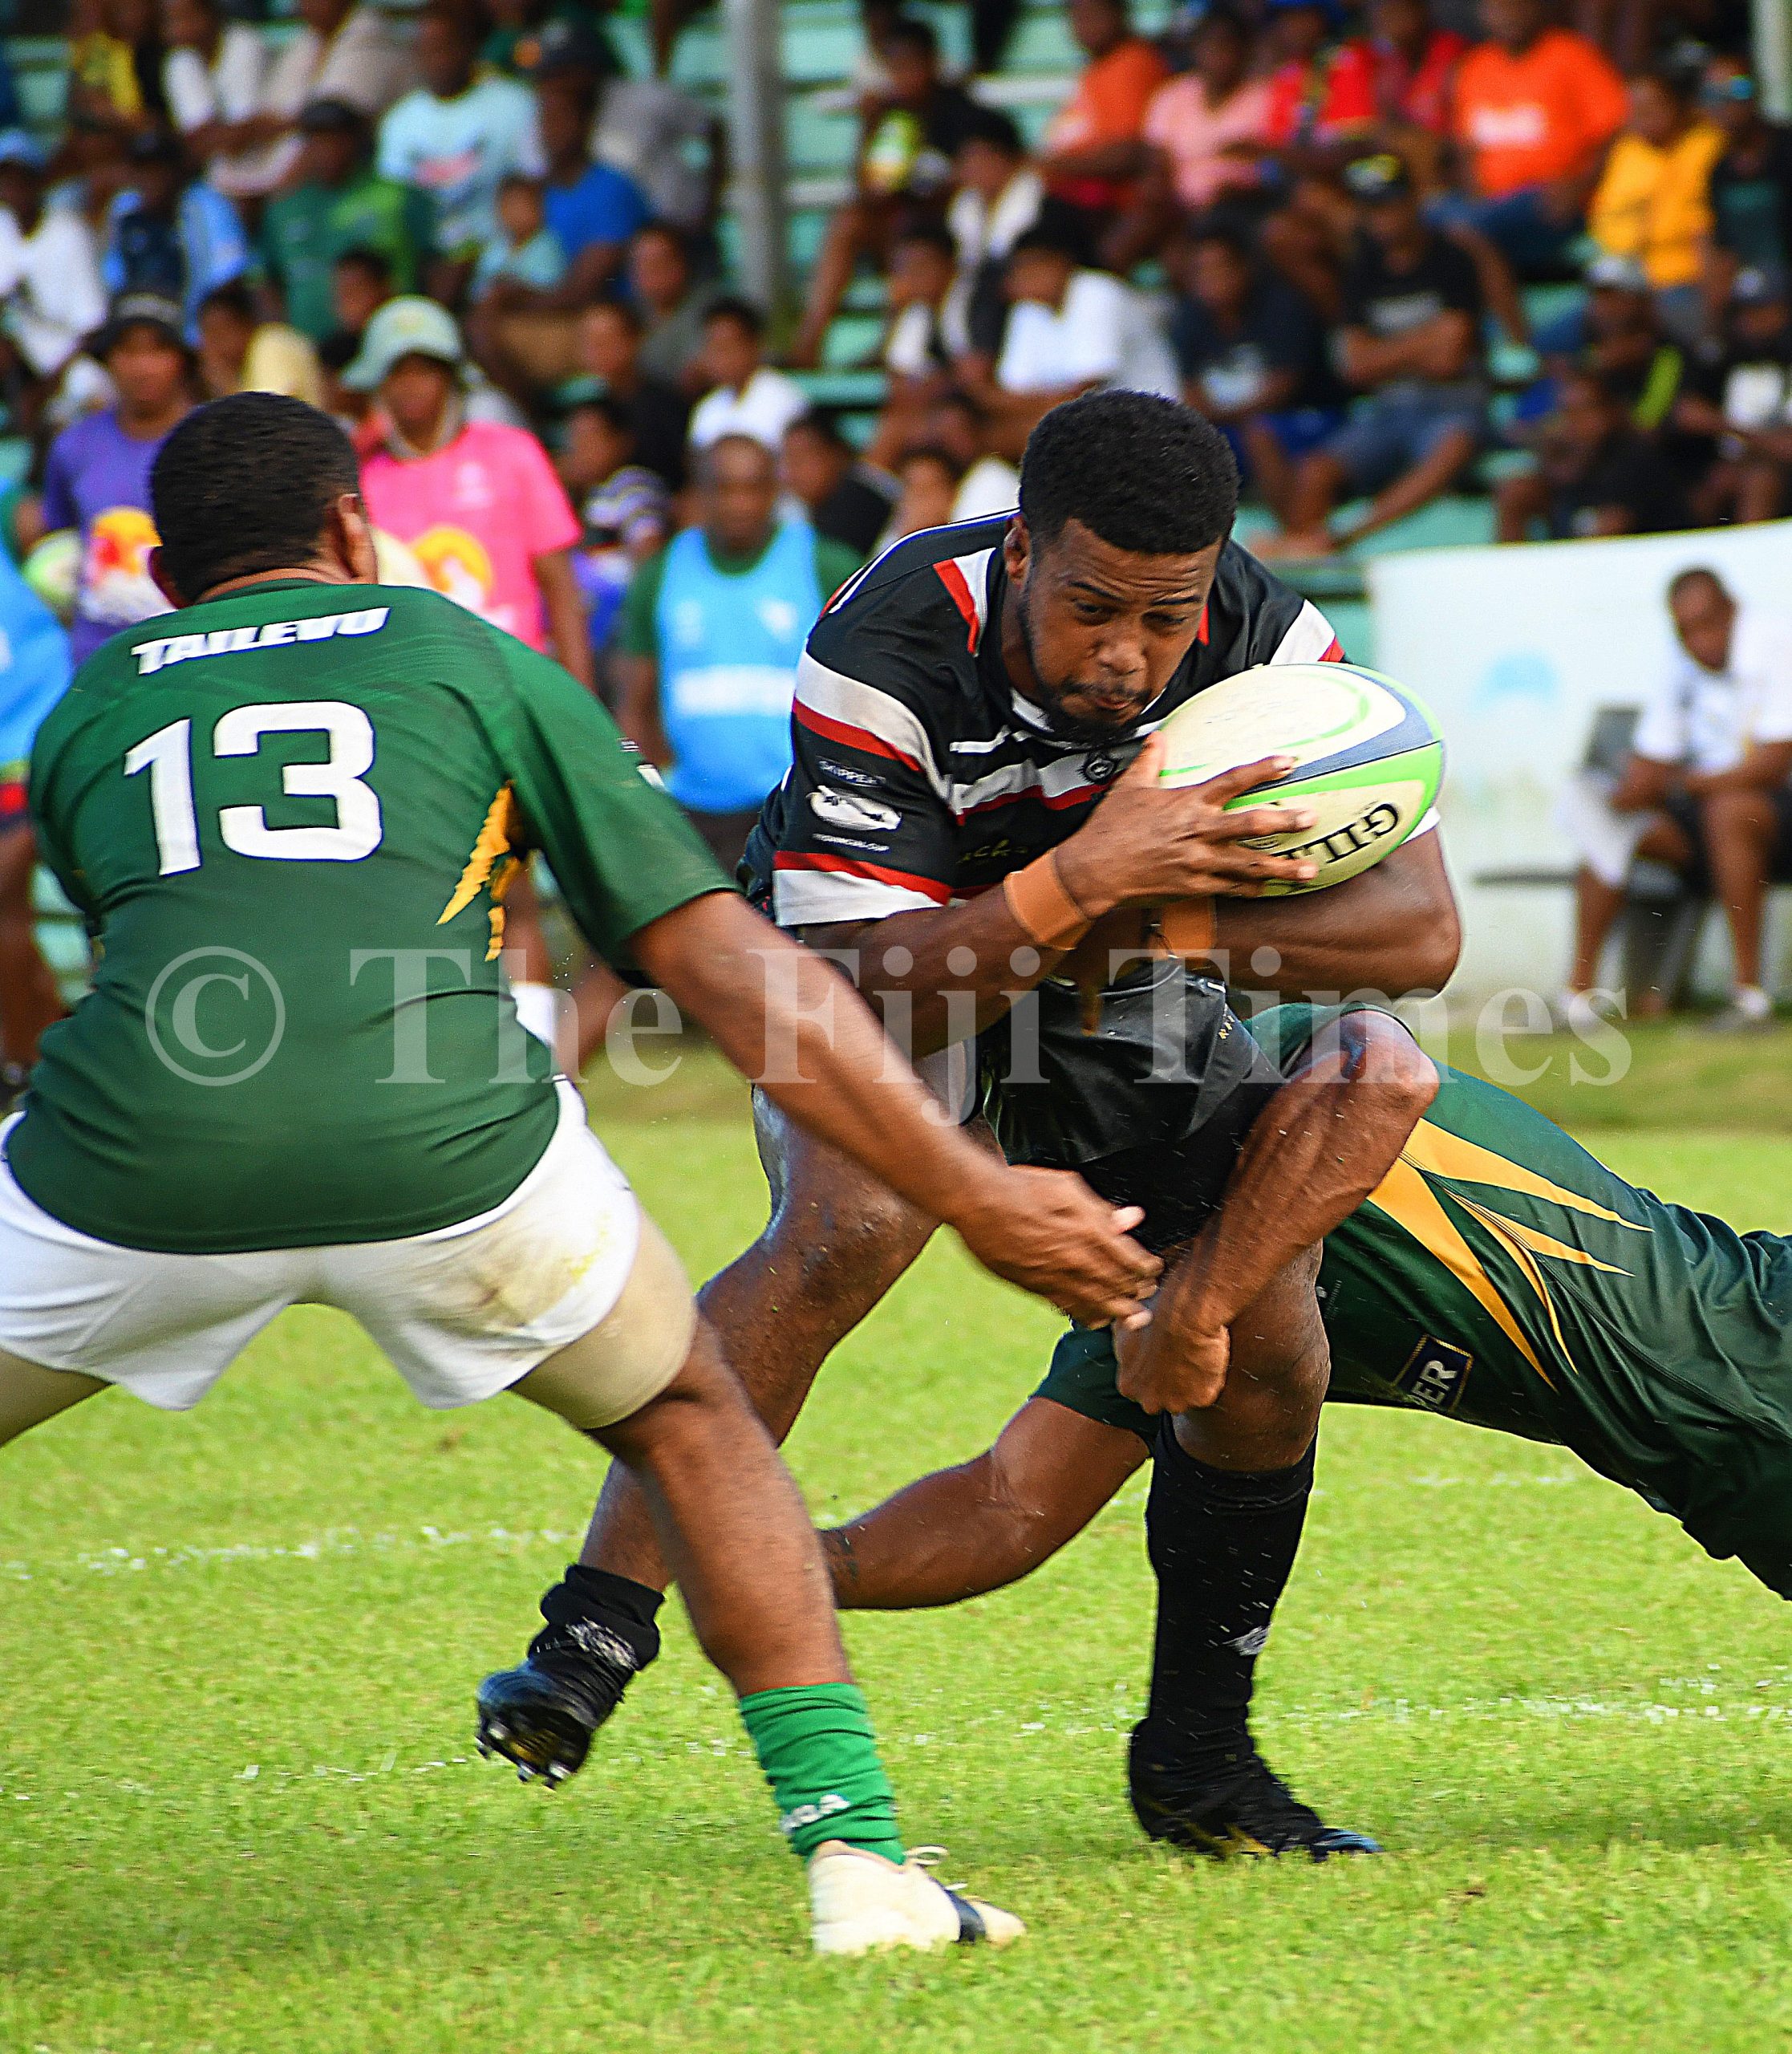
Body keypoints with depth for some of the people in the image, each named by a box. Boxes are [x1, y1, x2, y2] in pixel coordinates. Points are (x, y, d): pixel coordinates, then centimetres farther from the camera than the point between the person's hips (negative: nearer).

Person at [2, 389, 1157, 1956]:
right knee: (693, 1423, 27)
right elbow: (721, 960, 17)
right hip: (442, 1156, 0)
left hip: (132, 1175, 0)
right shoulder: (474, 657, 23)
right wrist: (973, 1192, 18)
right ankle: (852, 1848, 14)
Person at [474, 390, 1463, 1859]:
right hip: (914, 969, -3)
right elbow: (869, 992, -37)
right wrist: (1081, 884, -51)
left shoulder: (1269, 643, -26)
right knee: (848, 1229, -32)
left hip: (1127, 991, 4)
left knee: (1267, 1349, -10)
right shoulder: (885, 661, -35)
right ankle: (589, 1642, -29)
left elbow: (1419, 931, -27)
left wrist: (1168, 925, -39)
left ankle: (1203, 1752, 10)